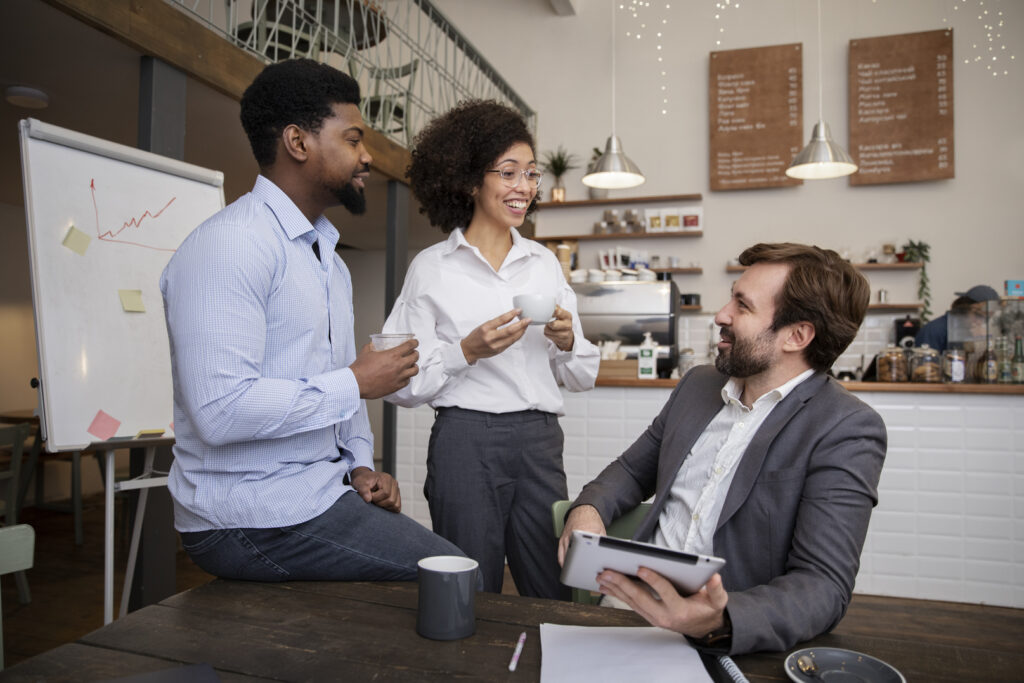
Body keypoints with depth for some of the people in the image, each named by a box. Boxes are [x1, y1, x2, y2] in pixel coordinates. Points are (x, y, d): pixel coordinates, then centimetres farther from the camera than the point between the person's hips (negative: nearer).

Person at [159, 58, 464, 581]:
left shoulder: (328, 258, 16)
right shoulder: (230, 244, -16)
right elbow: (221, 409, -25)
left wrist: (360, 465, 6)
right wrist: (355, 383, -17)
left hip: (319, 492, 9)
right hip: (251, 518, -8)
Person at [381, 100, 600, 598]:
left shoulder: (544, 263, 11)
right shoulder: (432, 267, 0)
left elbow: (583, 378, 13)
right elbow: (403, 385, -4)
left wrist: (567, 341, -6)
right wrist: (466, 351, -16)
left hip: (539, 443, 4)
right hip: (466, 441, -3)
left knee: (558, 599, 8)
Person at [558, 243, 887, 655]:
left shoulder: (846, 431, -10)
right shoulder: (698, 384, 10)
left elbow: (824, 587, -16)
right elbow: (634, 468, 19)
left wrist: (720, 622, -33)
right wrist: (587, 508, -2)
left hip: (732, 640, -4)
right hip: (634, 606, 5)